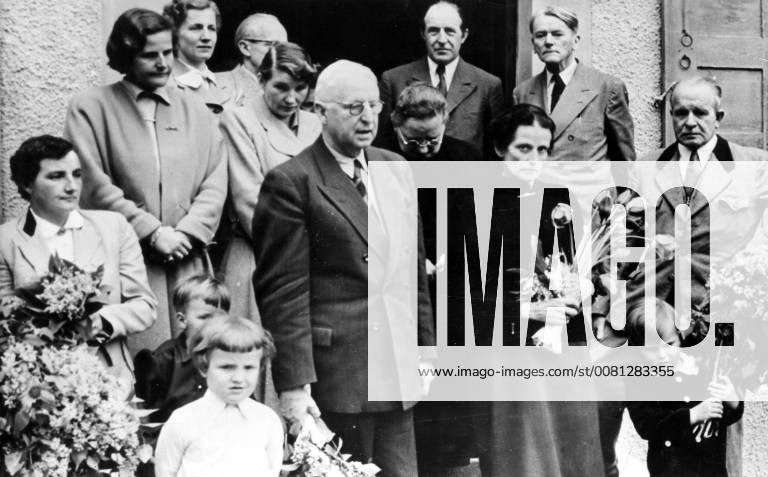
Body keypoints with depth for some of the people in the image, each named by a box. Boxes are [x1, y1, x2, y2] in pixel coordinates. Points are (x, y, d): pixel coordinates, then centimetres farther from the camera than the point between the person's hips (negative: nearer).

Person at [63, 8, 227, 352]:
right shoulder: (89, 108, 4)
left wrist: (187, 233, -7)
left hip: (187, 262, 3)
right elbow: (95, 186, -5)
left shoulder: (196, 113, 16)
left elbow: (214, 184, 9)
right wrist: (152, 232, -9)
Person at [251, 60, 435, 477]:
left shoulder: (396, 169, 13)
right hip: (337, 377, -6)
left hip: (399, 370, 6)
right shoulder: (291, 183, -9)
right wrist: (294, 384, -15)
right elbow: (284, 293, -12)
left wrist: (426, 349, 15)